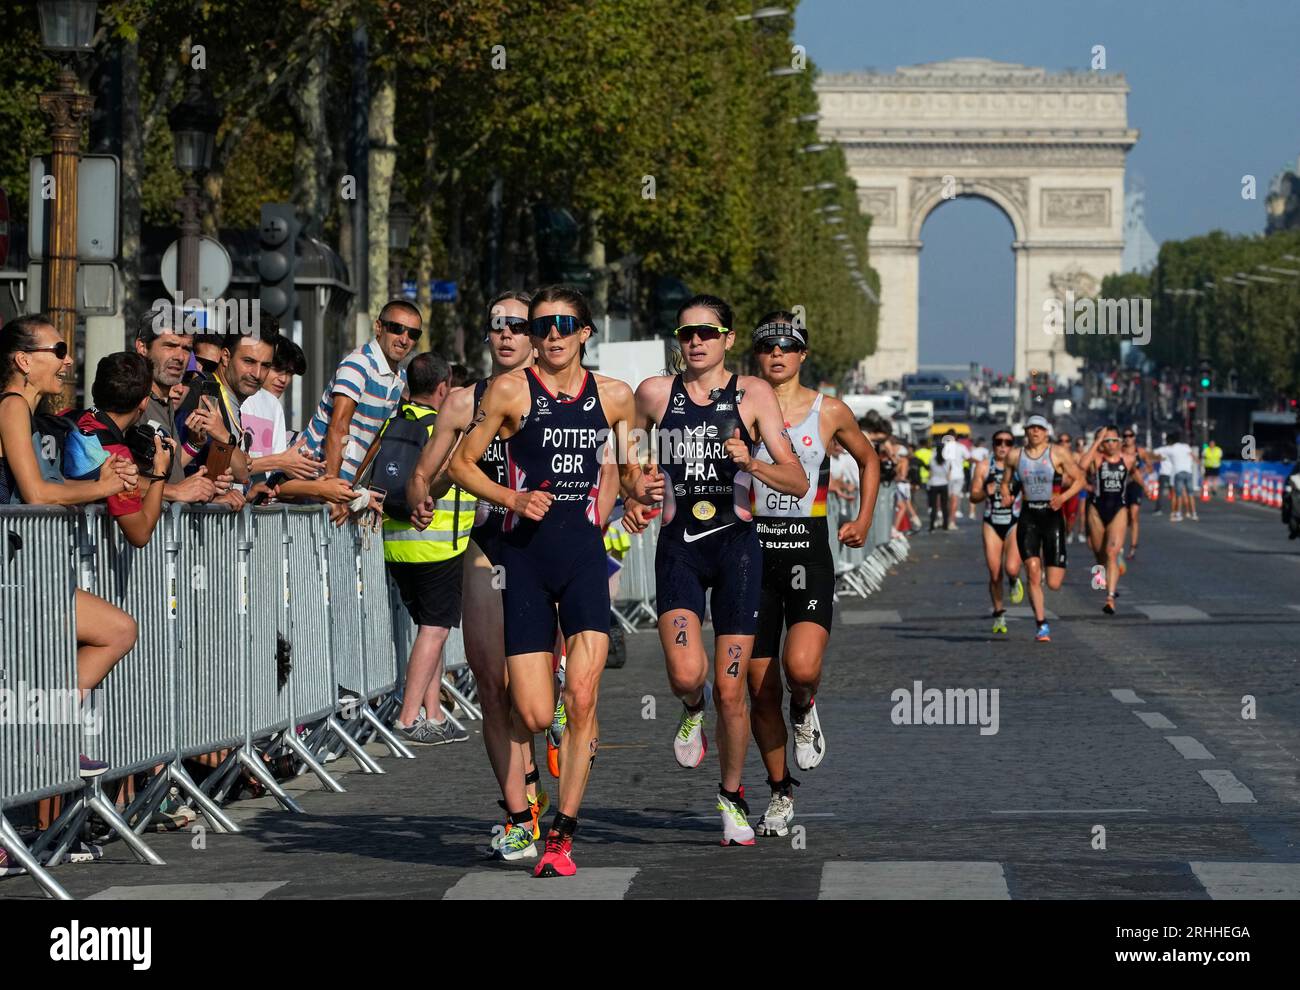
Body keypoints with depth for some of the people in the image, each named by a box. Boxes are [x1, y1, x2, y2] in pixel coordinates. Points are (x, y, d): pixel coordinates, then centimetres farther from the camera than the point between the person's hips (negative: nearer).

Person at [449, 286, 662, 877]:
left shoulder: (614, 397, 9)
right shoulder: (510, 390, 0)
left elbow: (629, 475, 20)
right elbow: (460, 464, 2)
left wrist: (642, 489, -3)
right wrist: (512, 498, -13)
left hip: (585, 554, 2)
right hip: (524, 552, -2)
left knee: (581, 699, -12)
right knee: (535, 715, -7)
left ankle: (562, 837, -3)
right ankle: (518, 813, 26)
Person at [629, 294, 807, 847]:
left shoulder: (752, 395, 0)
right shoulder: (655, 393, 4)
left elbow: (797, 482, -5)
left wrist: (751, 463, -21)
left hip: (736, 546, -1)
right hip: (678, 547, 1)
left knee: (731, 690, 0)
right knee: (686, 672, -21)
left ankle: (732, 796, 22)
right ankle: (692, 711, 17)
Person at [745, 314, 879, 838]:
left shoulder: (830, 412, 3)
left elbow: (867, 459, 21)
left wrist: (864, 519, 12)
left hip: (809, 552, -1)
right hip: (752, 552, 1)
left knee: (801, 667, -24)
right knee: (761, 689, 3)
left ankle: (804, 711, 13)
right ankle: (780, 795, 21)